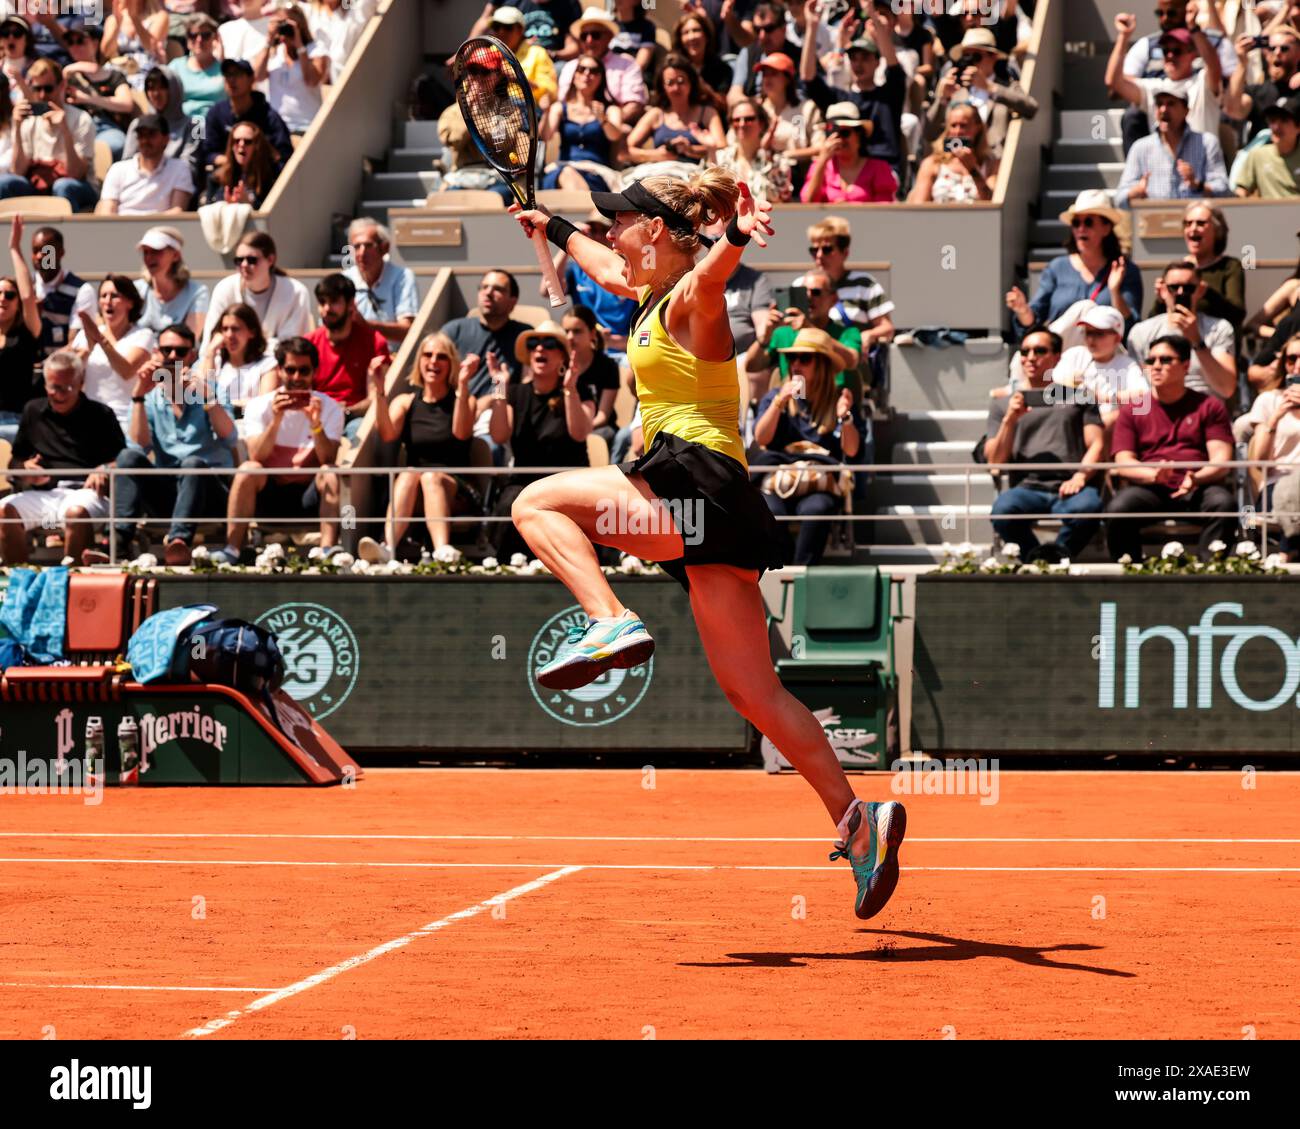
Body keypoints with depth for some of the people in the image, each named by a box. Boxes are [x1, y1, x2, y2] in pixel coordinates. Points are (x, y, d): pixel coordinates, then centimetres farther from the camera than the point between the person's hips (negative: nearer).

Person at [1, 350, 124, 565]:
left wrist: (104, 470, -11)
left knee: (77, 512, -39)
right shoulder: (33, 412, 22)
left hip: (84, 491, -3)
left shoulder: (100, 415, 13)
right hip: (42, 494, 3)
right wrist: (25, 468, 2)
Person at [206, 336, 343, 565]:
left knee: (329, 475, -29)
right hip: (268, 496, 0)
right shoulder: (259, 406, -1)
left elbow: (328, 461, -14)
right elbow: (257, 458, -17)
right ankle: (232, 549, -33)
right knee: (248, 468, -29)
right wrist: (276, 419, -29)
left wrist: (316, 424, -30)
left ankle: (329, 550, -42)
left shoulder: (329, 408, 0)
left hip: (310, 497, 0)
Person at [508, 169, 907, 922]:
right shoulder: (653, 299, 24)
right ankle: (857, 819, -2)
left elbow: (712, 270, -29)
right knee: (755, 692, 4)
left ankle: (612, 625, -24)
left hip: (696, 484, -9)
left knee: (538, 503, -5)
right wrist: (557, 230, 61)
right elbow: (608, 270, 47)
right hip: (709, 516, 9)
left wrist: (737, 237, -51)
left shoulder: (691, 298, -3)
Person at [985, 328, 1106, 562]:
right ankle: (1035, 561, -13)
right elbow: (994, 462, 13)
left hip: (1071, 486, 0)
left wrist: (1080, 476, -9)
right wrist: (1010, 420, -2)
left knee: (1086, 508, -37)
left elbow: (1096, 445, 11)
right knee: (1003, 509, -36)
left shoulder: (1079, 397, 23)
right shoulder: (1002, 403, 23)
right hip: (1028, 487, 0)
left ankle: (1057, 556, -11)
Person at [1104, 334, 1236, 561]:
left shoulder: (1209, 406, 15)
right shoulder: (1132, 411, 17)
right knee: (1118, 508, -32)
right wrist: (1153, 474, -17)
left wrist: (1197, 478, -19)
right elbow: (1123, 462, 5)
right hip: (1149, 489, 0)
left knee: (1224, 503, -34)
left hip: (1197, 490, 0)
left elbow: (1221, 461, 4)